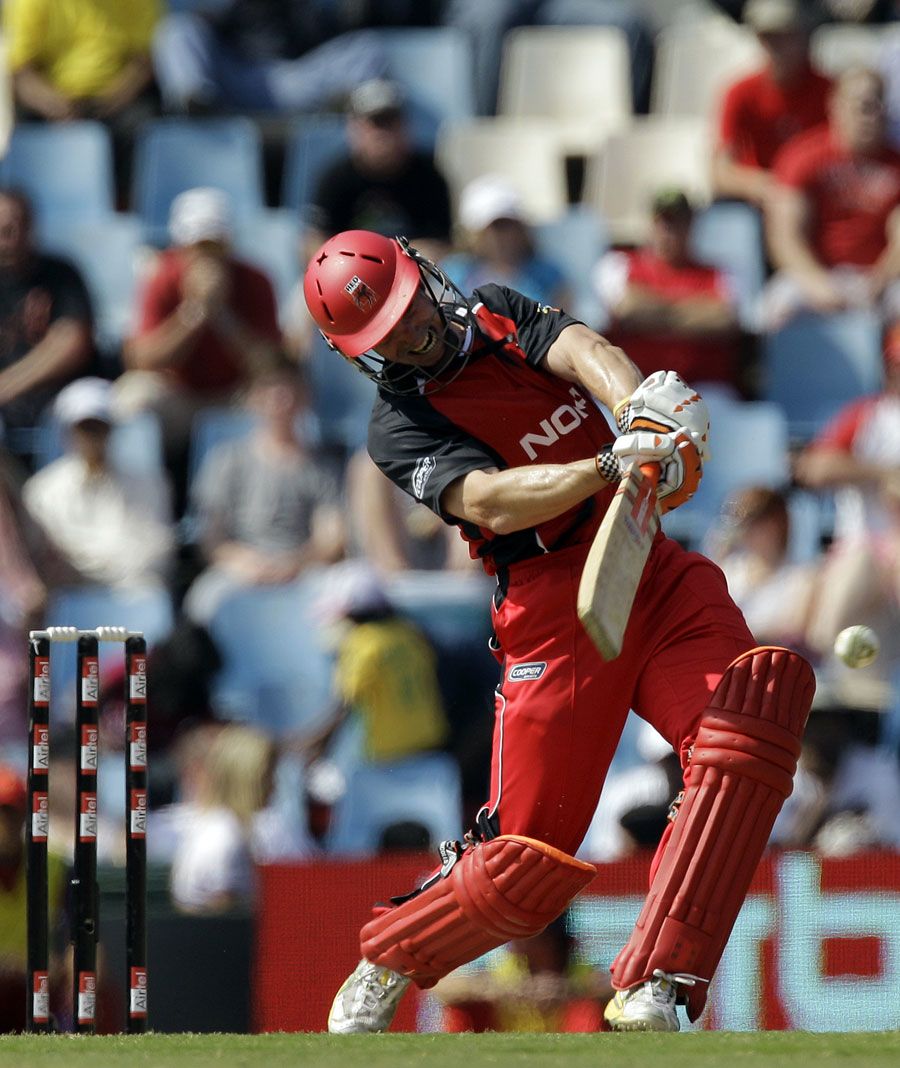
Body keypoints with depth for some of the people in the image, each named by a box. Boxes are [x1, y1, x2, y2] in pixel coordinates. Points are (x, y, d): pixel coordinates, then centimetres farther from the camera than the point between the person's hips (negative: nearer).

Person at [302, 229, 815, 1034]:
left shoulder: (499, 315, 12)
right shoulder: (401, 428, -4)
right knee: (532, 856, -6)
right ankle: (385, 966, 25)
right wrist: (610, 464, -37)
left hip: (657, 575, 4)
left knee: (752, 723, -22)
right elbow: (490, 501, -22)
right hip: (556, 611, -4)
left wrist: (638, 407, -32)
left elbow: (583, 350, -10)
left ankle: (652, 992, -25)